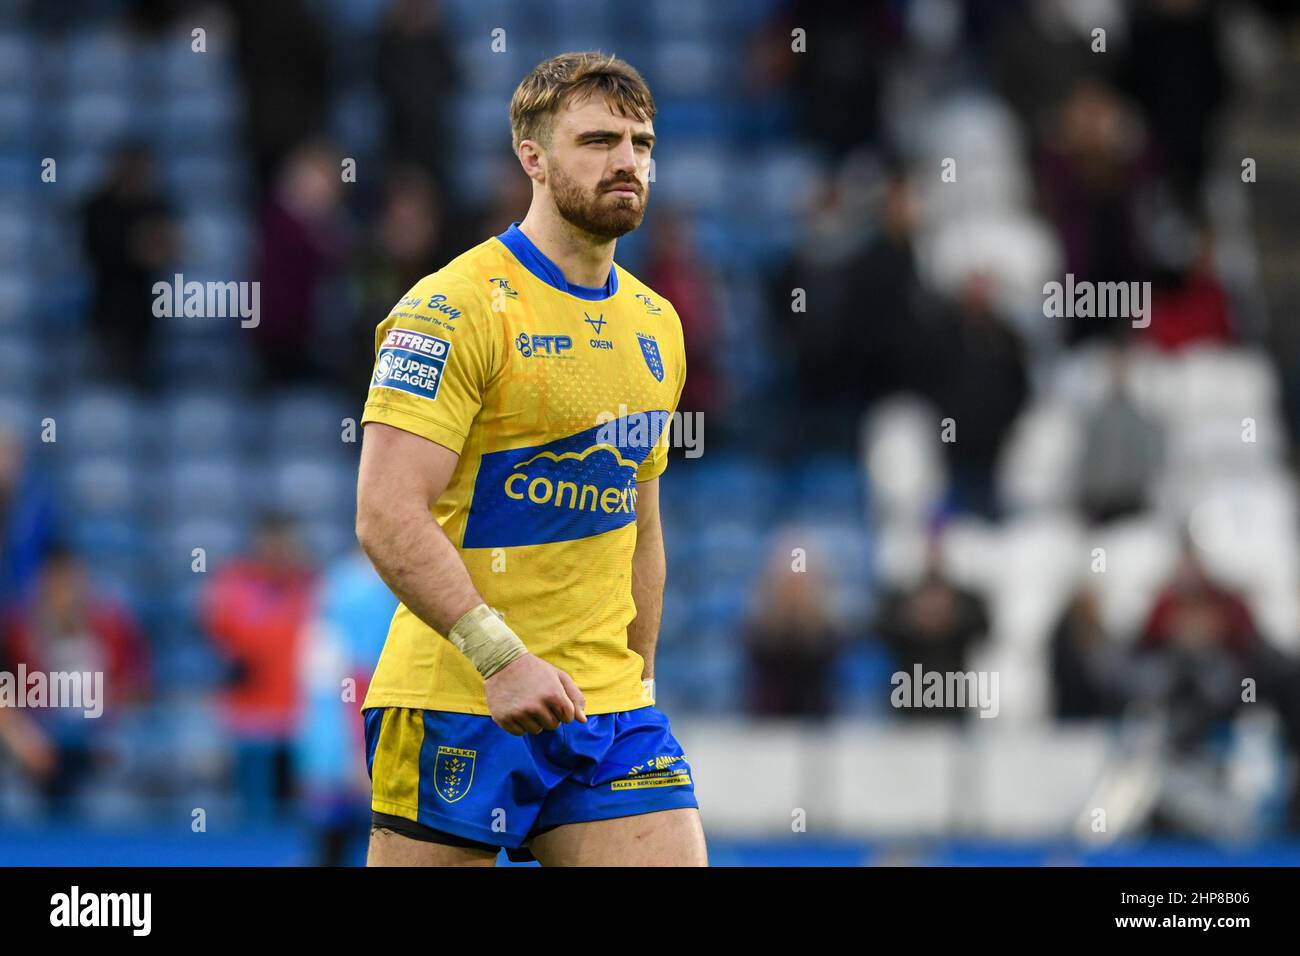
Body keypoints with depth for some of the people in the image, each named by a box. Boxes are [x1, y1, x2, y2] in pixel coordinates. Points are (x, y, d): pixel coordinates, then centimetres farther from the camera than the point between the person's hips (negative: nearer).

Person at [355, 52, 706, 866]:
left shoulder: (656, 326, 14)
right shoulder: (457, 309, -10)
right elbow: (388, 518, -18)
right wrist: (501, 659, -25)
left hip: (608, 708, 6)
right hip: (455, 705, -6)